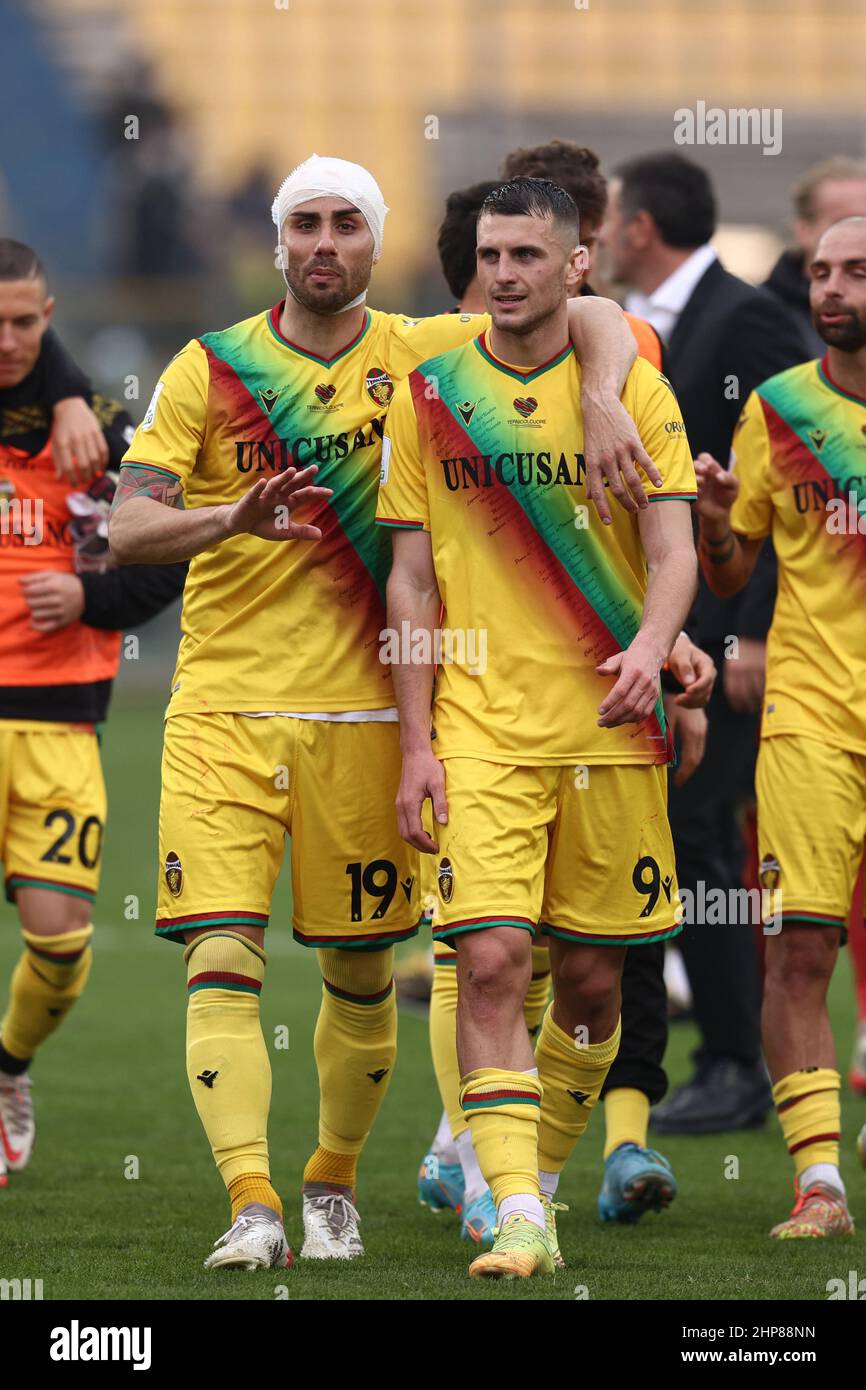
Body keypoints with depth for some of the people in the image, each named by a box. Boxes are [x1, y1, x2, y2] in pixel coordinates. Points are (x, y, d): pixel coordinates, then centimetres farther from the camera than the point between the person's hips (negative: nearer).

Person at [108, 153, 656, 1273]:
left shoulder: (424, 354, 3)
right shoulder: (208, 370, 2)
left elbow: (599, 323, -1)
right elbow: (127, 530, -5)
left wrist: (600, 403, -23)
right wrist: (233, 518, -25)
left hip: (363, 713, 1)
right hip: (224, 707, -1)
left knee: (359, 972, 7)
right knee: (221, 958, -14)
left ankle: (333, 1181, 27)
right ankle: (251, 1205, -16)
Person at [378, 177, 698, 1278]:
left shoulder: (634, 393, 4)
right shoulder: (428, 399, 6)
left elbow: (673, 548, -2)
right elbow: (412, 581, 6)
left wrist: (651, 645, -24)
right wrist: (416, 742, -1)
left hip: (608, 726, 1)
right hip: (480, 727, -1)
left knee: (592, 976, 5)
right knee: (489, 960, -14)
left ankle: (538, 1176, 25)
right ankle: (519, 1219, -17)